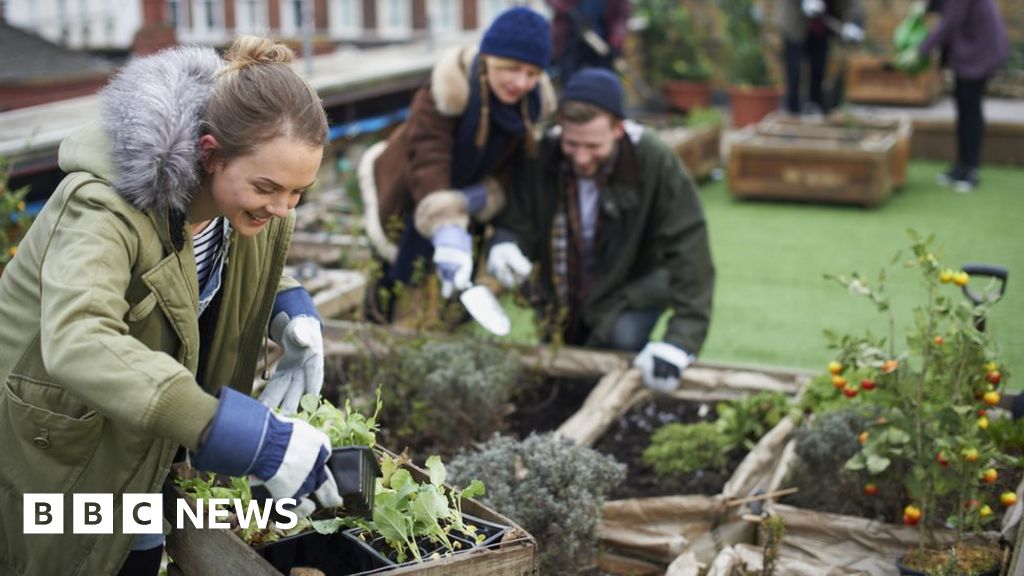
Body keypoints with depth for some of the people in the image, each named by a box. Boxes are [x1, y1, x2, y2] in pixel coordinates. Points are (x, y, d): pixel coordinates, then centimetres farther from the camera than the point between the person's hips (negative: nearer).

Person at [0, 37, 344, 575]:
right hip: (46, 457, -6)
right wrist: (256, 440, -55)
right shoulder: (105, 207, -32)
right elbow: (77, 345, -49)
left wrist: (293, 311, -14)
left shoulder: (250, 208, -9)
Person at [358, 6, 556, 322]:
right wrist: (446, 229, -59)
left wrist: (483, 196, -35)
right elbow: (427, 161, -44)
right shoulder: (448, 88, -32)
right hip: (406, 206, -5)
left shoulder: (536, 103, -14)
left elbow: (508, 172, -11)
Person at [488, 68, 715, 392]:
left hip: (630, 296, -3)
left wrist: (680, 341, -41)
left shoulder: (657, 165, -27)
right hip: (563, 301, 3)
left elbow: (689, 253, -31)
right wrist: (504, 244, -40)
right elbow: (516, 225, -12)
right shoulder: (542, 158, -19)